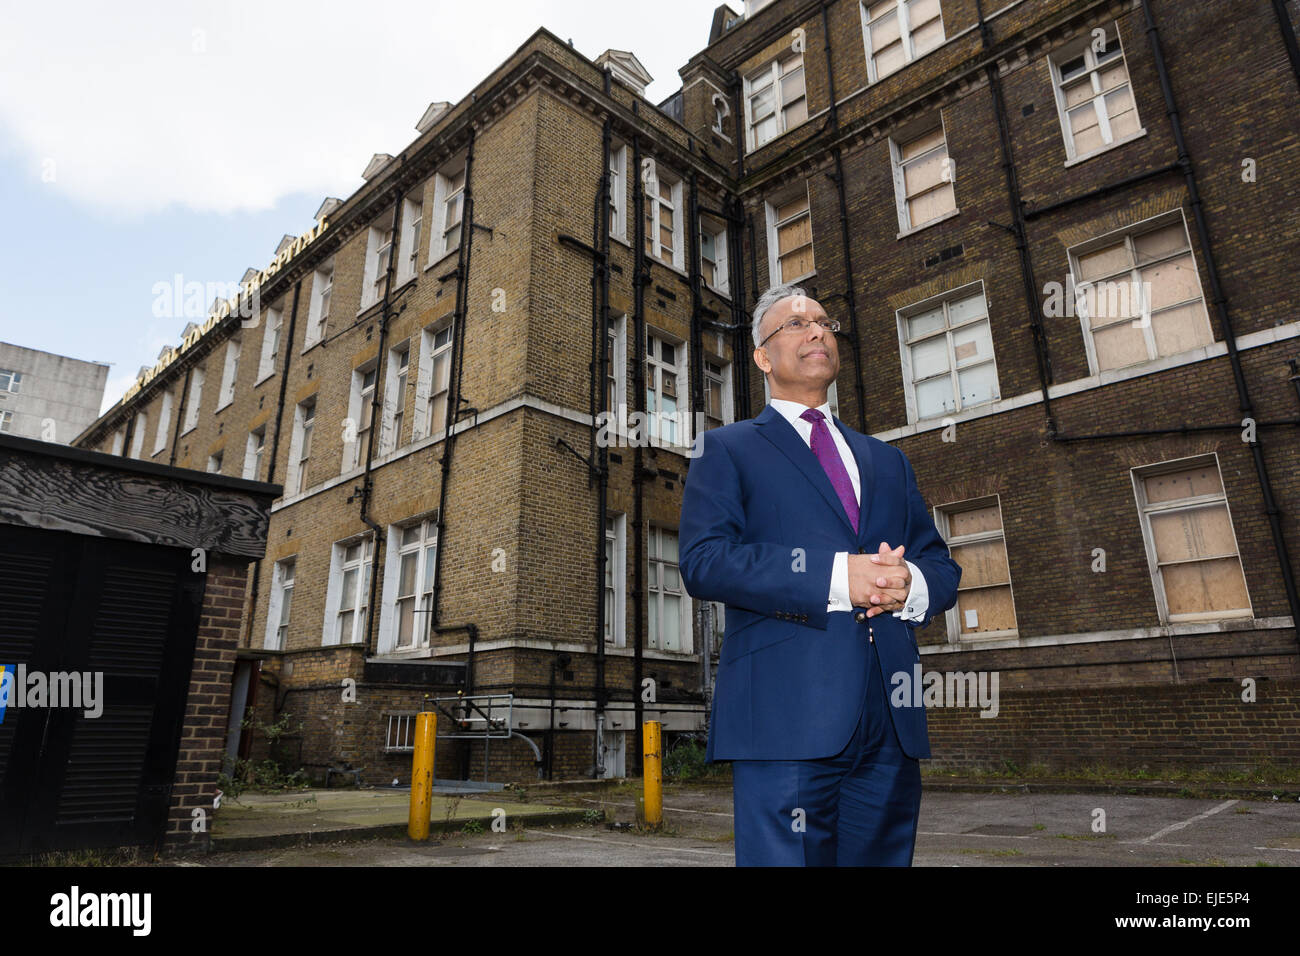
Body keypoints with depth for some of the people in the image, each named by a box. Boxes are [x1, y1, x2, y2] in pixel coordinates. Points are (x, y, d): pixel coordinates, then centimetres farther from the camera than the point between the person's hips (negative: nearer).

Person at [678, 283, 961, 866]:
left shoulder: (887, 461, 24)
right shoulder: (729, 449, 8)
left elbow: (943, 568, 18)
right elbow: (703, 561, -8)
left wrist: (910, 584, -7)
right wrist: (836, 577, -16)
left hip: (890, 721, 5)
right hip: (785, 714, -5)